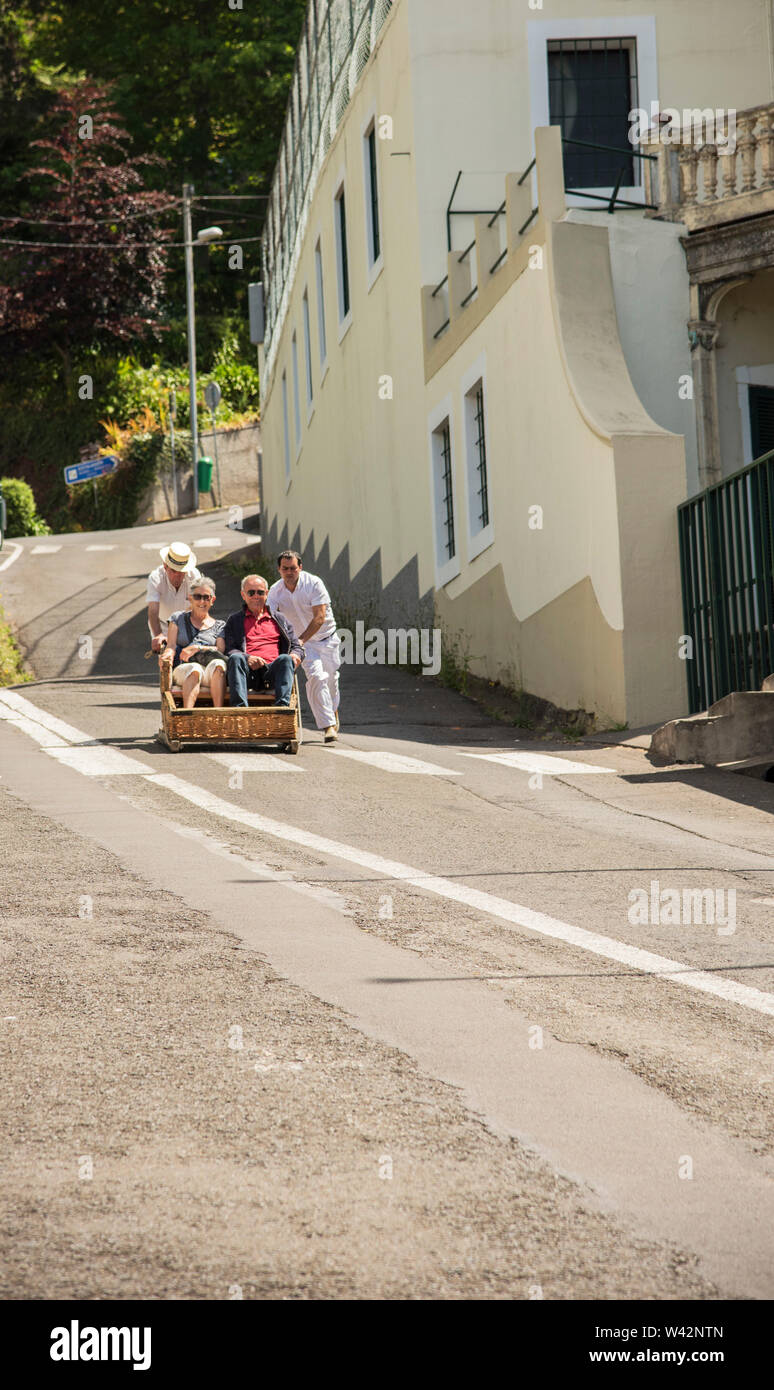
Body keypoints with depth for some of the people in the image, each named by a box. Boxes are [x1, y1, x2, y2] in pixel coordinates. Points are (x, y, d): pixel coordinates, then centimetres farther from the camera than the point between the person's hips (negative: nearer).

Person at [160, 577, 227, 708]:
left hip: (212, 676, 1)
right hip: (182, 669, -1)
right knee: (194, 669, -39)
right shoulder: (178, 618, 24)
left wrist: (197, 648, -9)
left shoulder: (219, 625, 24)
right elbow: (171, 645, 11)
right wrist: (168, 654, -14)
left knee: (218, 664, -37)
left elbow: (220, 649, 7)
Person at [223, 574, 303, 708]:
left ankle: (282, 705, -51)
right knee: (236, 658, -34)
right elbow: (229, 650, 10)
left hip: (271, 671, 1)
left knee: (285, 659, -31)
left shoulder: (279, 620, 30)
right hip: (248, 672, -1)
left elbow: (296, 646, 24)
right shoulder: (234, 620, 25)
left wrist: (296, 656, -3)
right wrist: (247, 658, -12)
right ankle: (239, 706, -51)